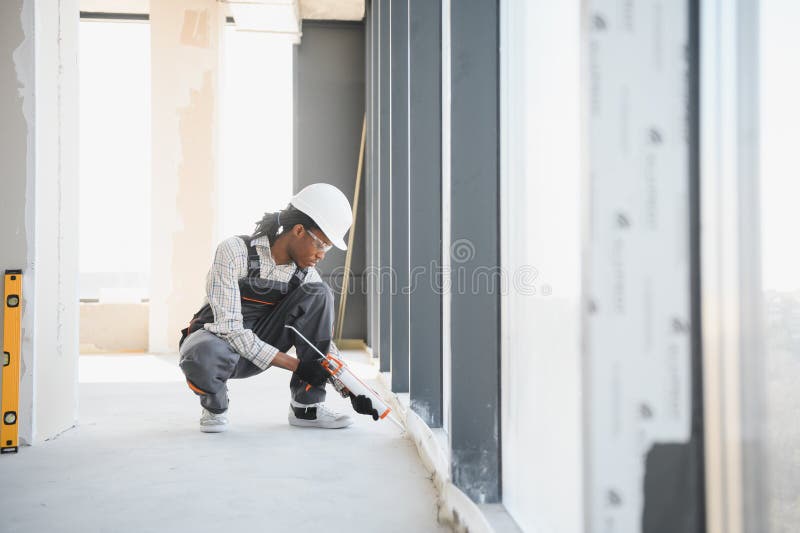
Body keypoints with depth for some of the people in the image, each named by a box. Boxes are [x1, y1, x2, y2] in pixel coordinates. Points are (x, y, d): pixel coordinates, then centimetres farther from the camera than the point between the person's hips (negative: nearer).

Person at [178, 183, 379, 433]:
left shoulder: (306, 274, -6)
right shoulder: (234, 250, -22)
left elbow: (323, 342, 1)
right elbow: (229, 328, -27)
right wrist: (297, 365, -29)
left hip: (260, 347, 5)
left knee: (318, 293, -16)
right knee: (204, 356, -43)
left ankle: (306, 406, -12)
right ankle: (214, 405, -6)